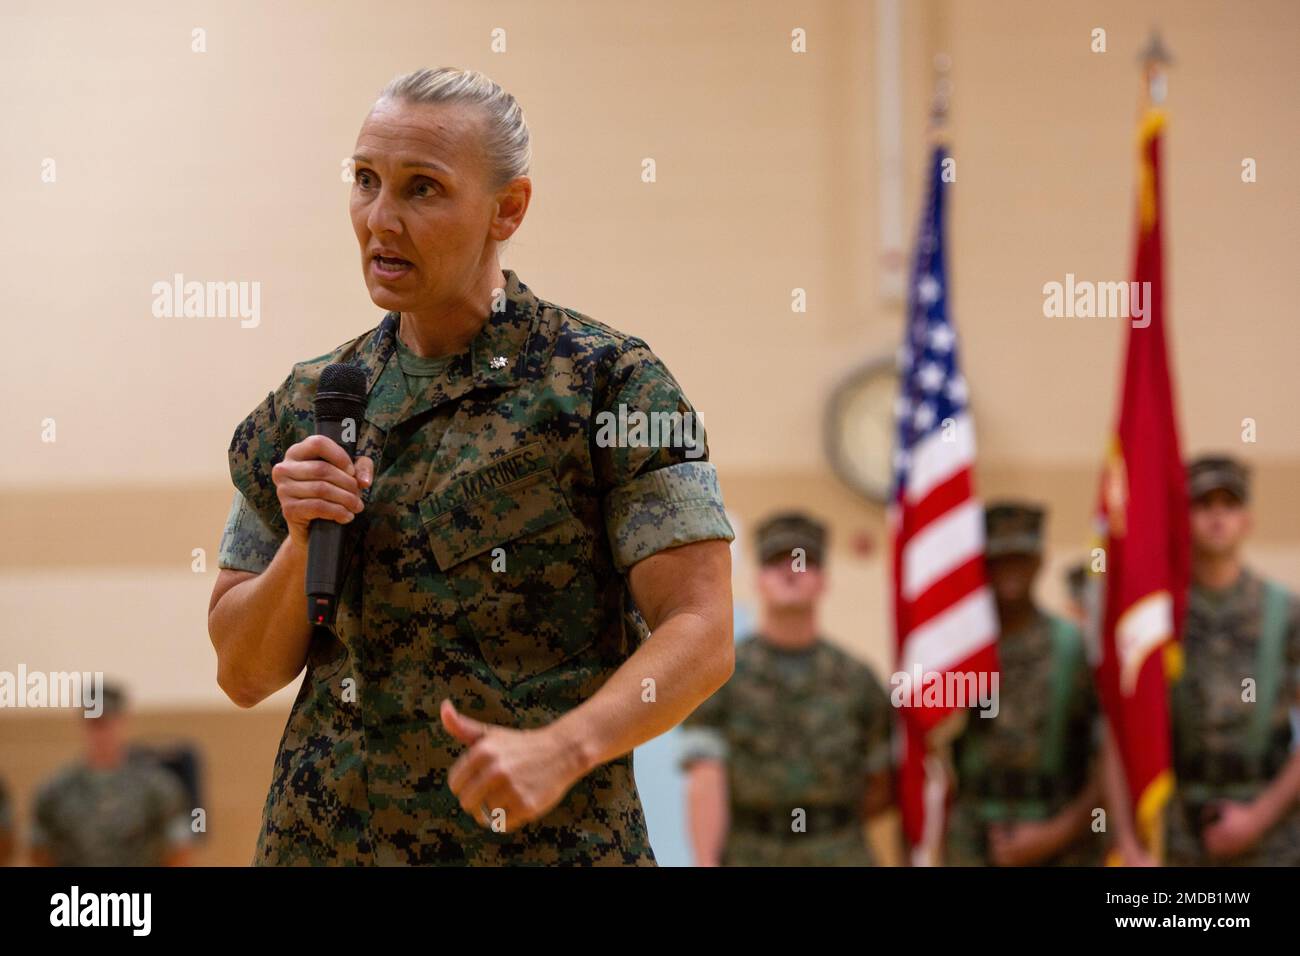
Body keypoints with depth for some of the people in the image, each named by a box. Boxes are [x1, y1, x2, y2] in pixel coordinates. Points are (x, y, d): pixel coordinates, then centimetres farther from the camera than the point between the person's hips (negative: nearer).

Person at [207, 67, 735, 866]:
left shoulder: (609, 383, -7)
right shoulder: (311, 407, 6)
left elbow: (702, 635, -13)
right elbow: (245, 674, 8)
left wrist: (559, 748, -27)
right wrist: (302, 545, -10)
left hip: (544, 837, -4)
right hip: (326, 835, 4)